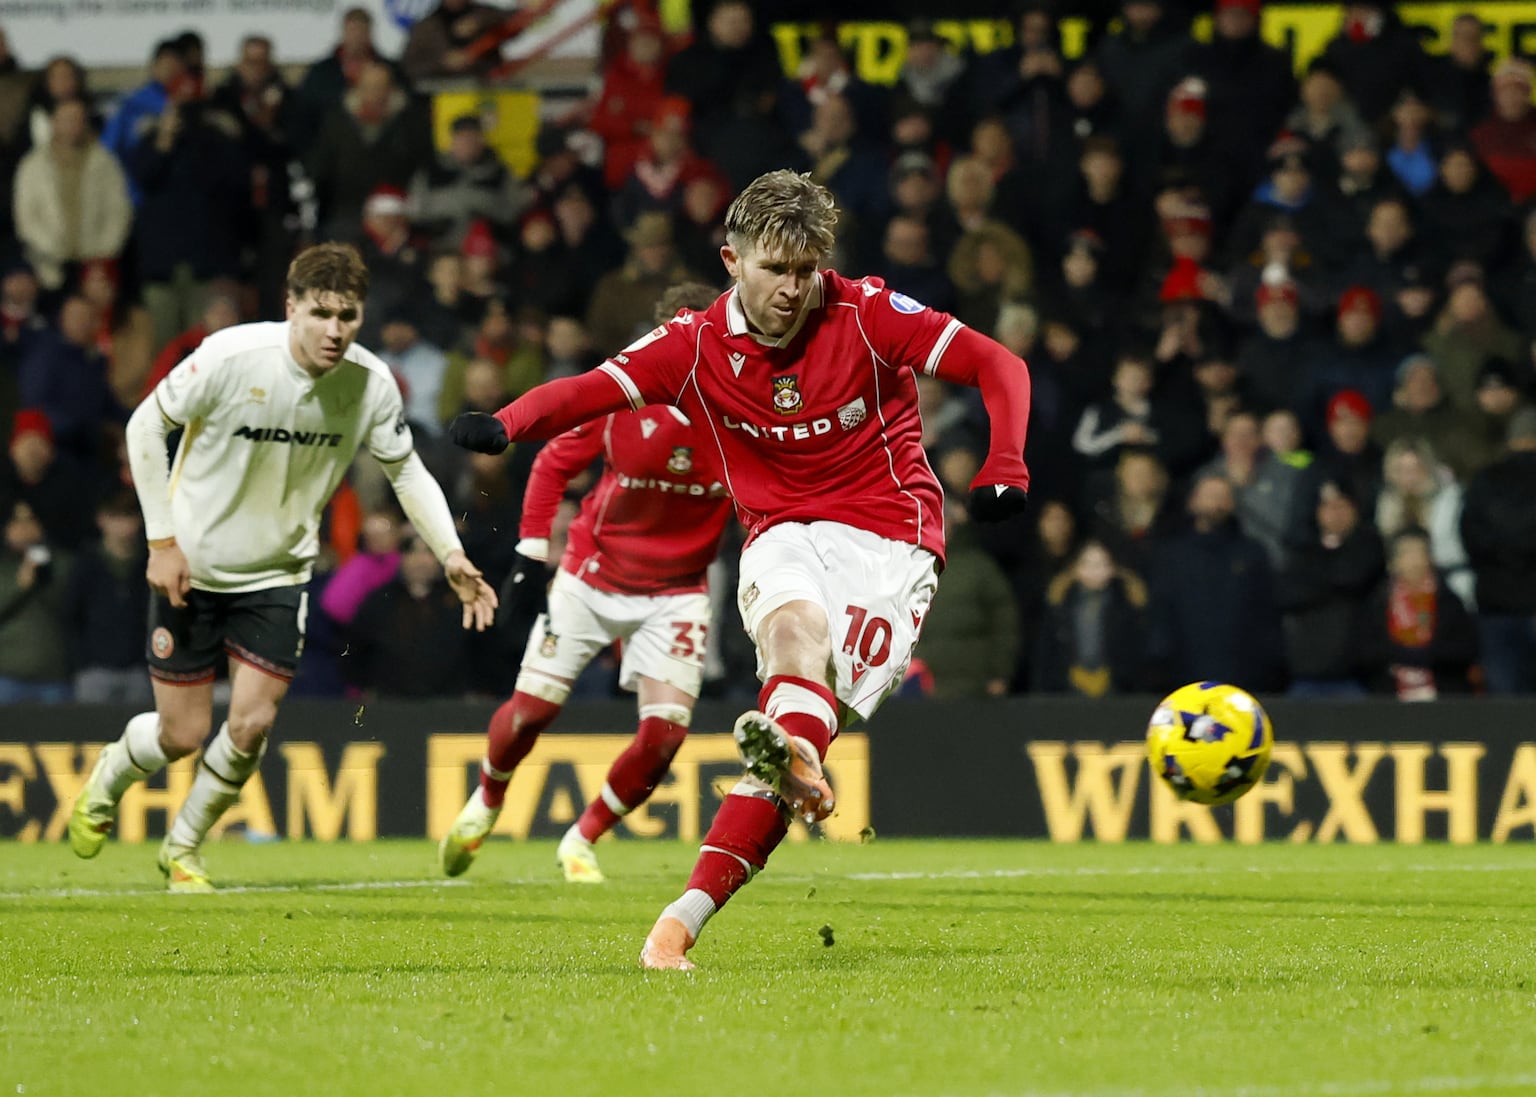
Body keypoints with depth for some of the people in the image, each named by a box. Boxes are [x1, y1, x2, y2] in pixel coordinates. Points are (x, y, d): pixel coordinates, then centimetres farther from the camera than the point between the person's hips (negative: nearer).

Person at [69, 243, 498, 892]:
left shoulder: (371, 384, -13)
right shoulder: (231, 357, -23)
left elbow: (406, 470, 4)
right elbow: (146, 425, -10)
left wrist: (451, 556, -8)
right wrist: (162, 540, -12)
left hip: (278, 574, 3)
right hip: (191, 567, -3)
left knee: (251, 724, -7)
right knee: (183, 733, 0)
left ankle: (183, 848, 19)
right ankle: (109, 777, 37)